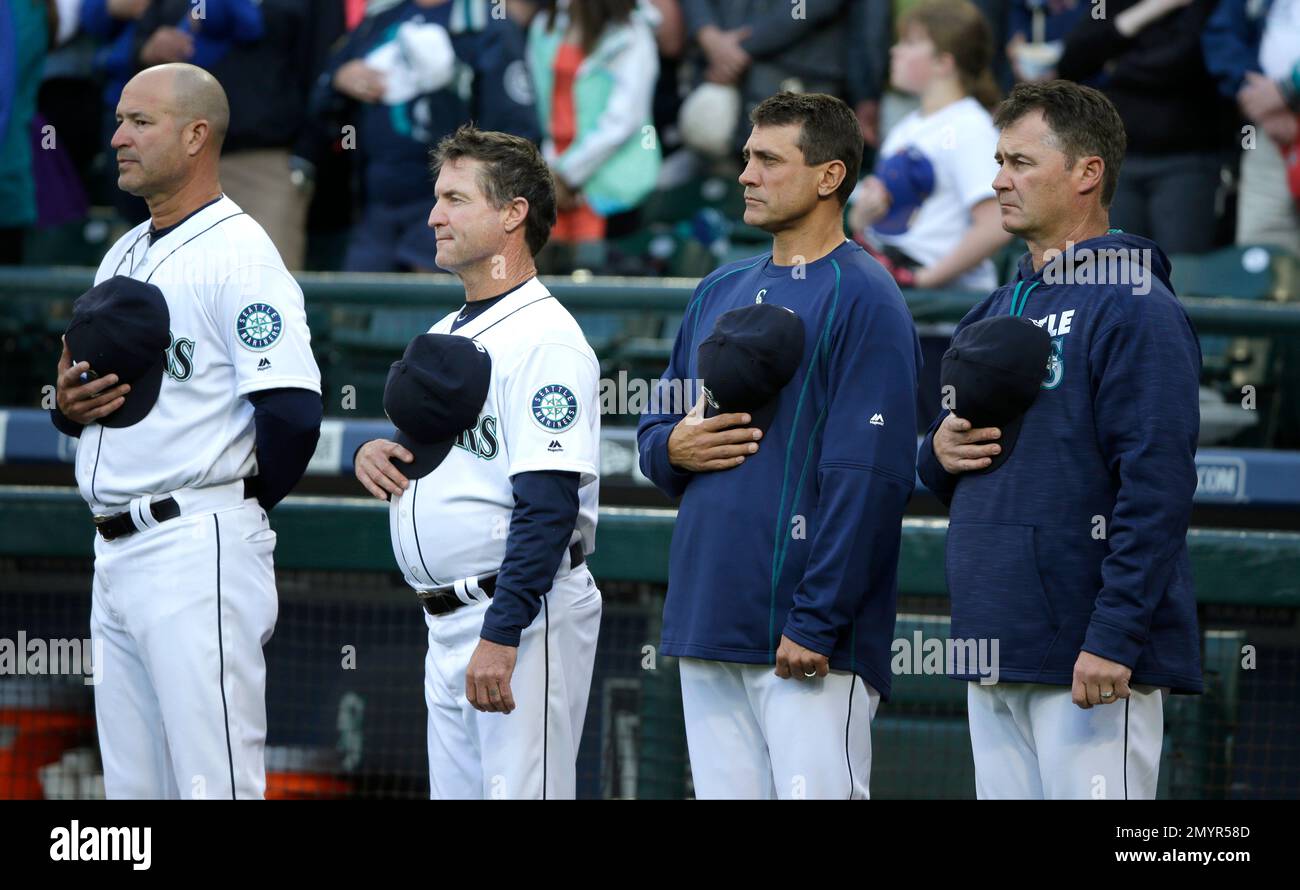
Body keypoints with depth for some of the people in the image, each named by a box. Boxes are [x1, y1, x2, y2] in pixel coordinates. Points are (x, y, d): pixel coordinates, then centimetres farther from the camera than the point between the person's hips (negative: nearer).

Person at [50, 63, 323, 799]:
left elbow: (292, 413, -19)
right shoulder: (123, 258, 18)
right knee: (134, 788, 11)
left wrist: (232, 509, -4)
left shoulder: (238, 253, -10)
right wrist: (70, 404, 3)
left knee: (215, 781, -10)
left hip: (198, 556, -9)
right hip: (116, 558, 9)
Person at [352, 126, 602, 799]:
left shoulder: (544, 339, -14)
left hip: (523, 616, -10)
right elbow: (418, 452, 29)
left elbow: (548, 503, -21)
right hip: (446, 619, 10)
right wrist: (372, 454, 4)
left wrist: (502, 636, -26)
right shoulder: (448, 335, 17)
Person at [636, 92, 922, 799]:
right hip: (705, 622, 8)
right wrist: (671, 447, -2)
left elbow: (868, 475, -15)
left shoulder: (862, 300, -7)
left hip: (806, 640, -8)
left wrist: (816, 623, -20)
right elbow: (656, 426, 24)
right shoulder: (720, 292, 18)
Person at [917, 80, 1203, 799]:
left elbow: (1157, 488, -16)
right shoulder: (991, 315, 19)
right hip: (992, 653, 8)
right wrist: (939, 451, 2)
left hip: (1088, 659, -8)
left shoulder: (1133, 308, -8)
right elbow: (944, 474, 27)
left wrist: (1115, 637, -22)